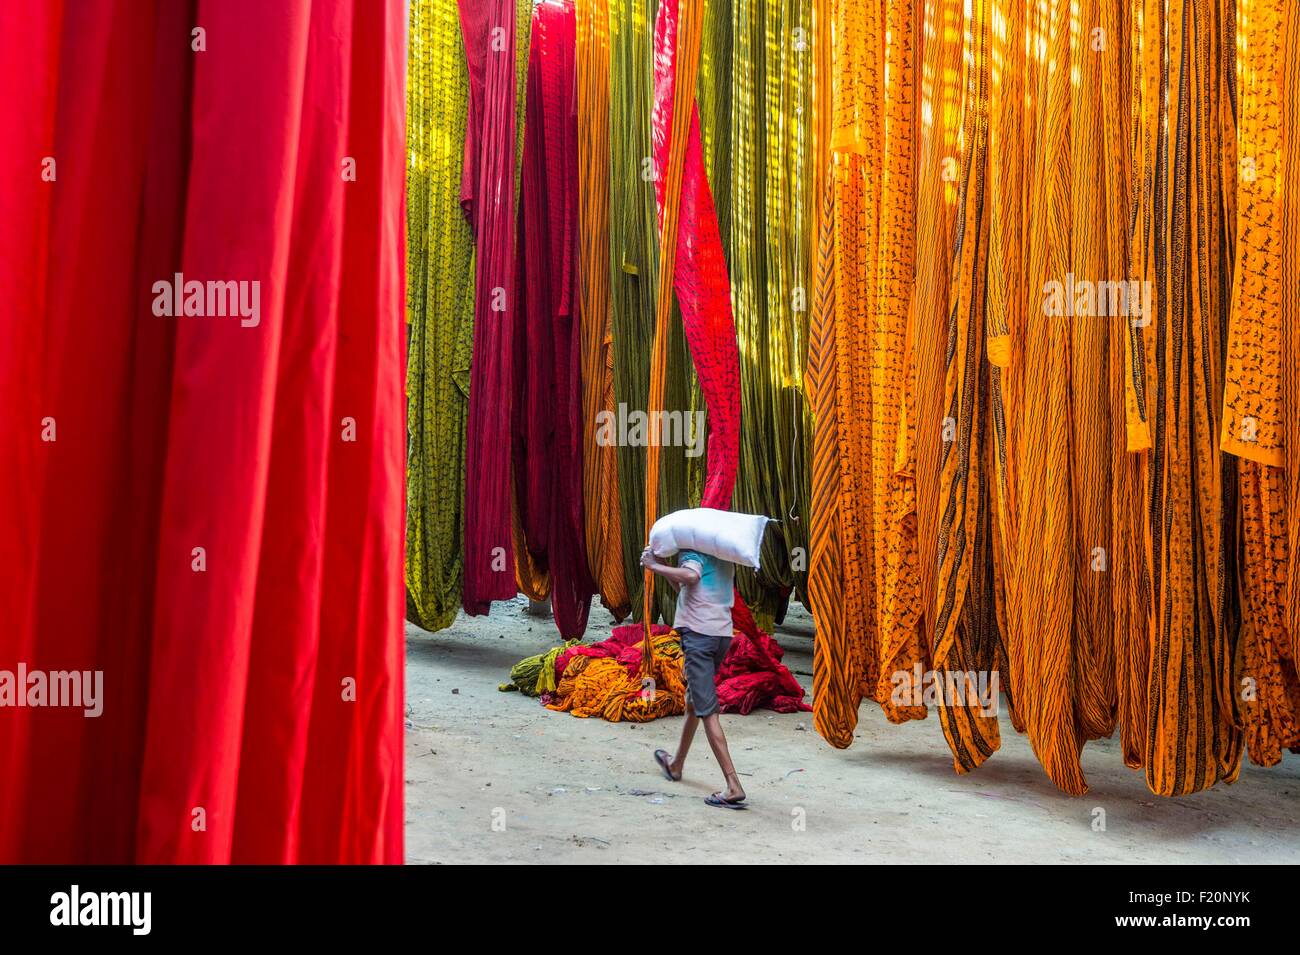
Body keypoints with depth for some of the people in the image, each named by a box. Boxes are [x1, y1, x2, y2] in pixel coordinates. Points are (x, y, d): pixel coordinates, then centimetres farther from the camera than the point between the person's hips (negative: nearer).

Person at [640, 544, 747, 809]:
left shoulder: (693, 550, -5)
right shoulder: (724, 554, 20)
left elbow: (690, 576, -29)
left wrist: (654, 566, -16)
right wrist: (660, 564, 21)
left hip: (699, 633, -9)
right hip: (723, 633, 9)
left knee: (707, 710, -8)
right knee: (694, 699, 25)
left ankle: (733, 786, -15)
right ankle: (676, 765, 44)